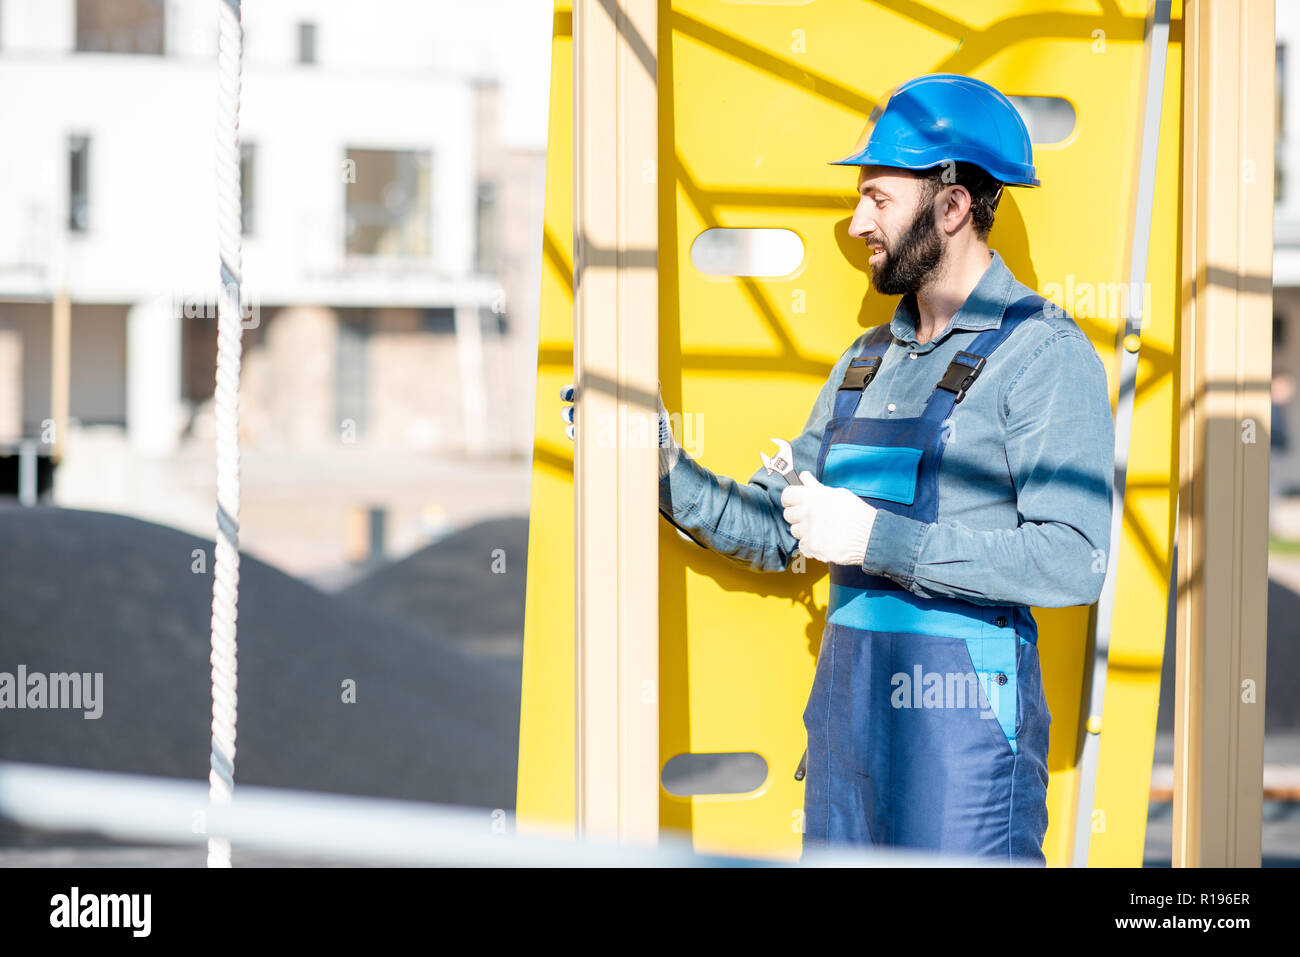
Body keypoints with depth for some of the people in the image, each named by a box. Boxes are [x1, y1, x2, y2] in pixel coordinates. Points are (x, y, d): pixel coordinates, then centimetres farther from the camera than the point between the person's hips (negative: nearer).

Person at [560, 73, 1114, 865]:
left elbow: (1075, 560, -19)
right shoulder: (869, 360, 18)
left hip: (965, 715, -7)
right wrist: (664, 467, 6)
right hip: (845, 705, 8)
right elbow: (772, 530, 22)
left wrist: (877, 539, -18)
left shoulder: (1043, 354, -8)